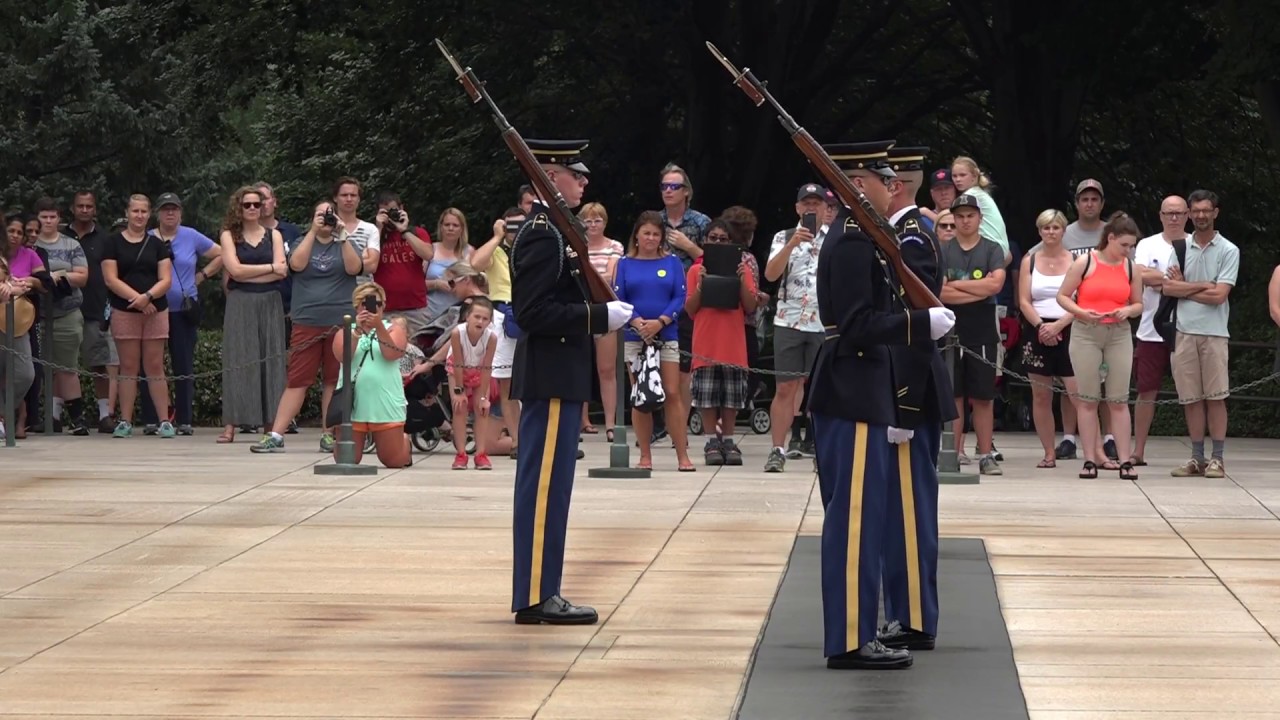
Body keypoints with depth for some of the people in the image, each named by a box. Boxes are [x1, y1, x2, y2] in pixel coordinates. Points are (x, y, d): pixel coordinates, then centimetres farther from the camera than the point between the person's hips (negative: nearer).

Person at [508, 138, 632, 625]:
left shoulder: (548, 230, 16)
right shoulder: (542, 235, -16)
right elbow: (533, 312, -23)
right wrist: (600, 317, -20)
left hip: (555, 378, 11)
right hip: (551, 379, -11)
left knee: (546, 486, 12)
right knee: (545, 486, -8)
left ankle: (538, 593, 15)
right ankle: (536, 598, -7)